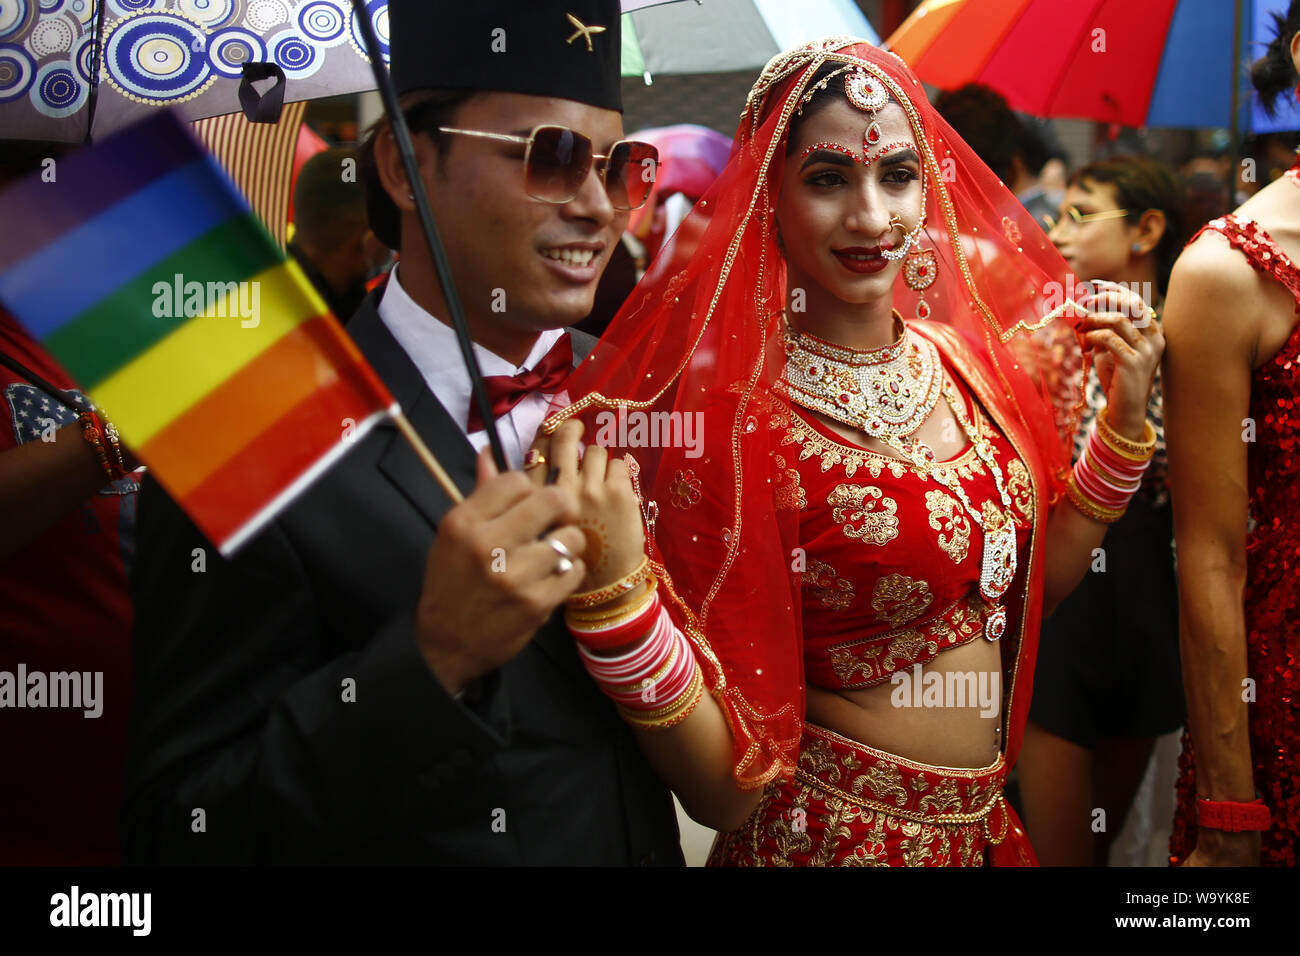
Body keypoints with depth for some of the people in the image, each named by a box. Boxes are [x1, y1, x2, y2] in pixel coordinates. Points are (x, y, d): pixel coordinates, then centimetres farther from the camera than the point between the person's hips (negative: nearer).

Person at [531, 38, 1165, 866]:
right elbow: (725, 788, -23)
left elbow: (1031, 583, 9)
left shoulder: (961, 357, -4)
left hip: (984, 822, 7)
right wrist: (612, 594, -37)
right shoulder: (729, 417, -22)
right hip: (831, 835, -6)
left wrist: (1126, 421, -1)